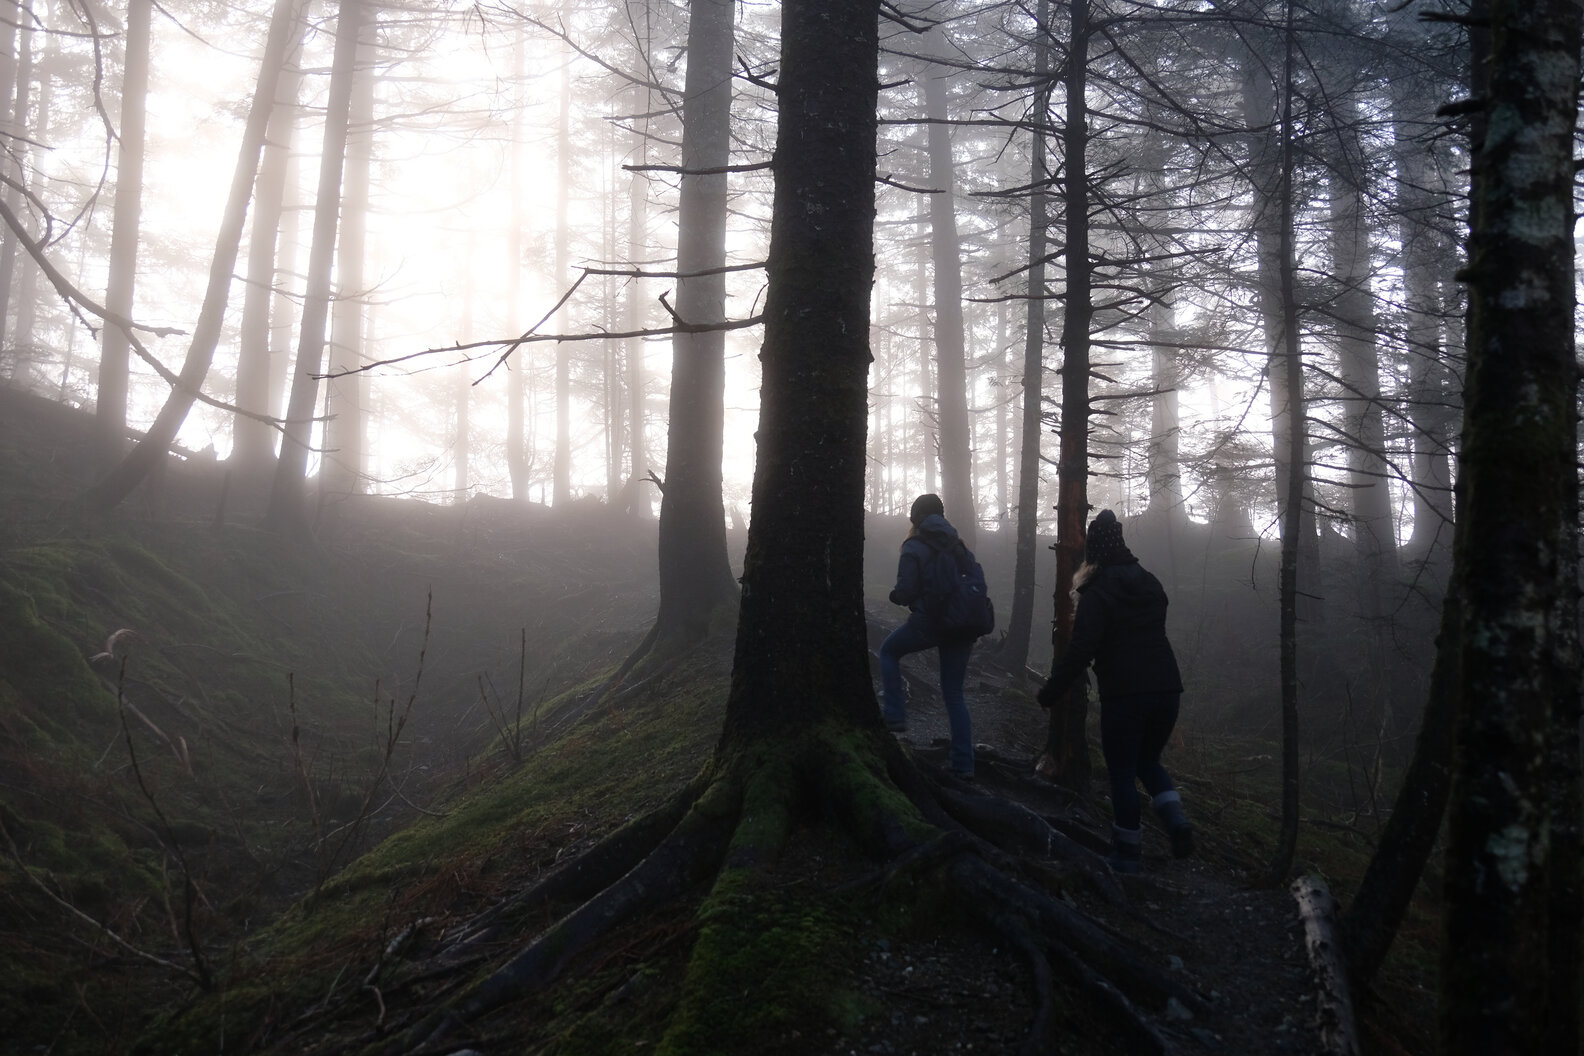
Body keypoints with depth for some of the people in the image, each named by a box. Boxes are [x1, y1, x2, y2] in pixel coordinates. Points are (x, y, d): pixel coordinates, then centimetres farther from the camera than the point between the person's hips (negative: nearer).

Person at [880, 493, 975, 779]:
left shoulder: (914, 548, -7)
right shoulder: (957, 544, 11)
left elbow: (905, 592, -11)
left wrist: (894, 596, 11)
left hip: (928, 623, -5)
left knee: (889, 651, 24)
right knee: (954, 694, 11)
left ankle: (894, 715, 13)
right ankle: (963, 765, 7)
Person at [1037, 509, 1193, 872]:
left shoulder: (1097, 593, -8)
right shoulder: (1150, 583, 11)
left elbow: (1081, 649, -16)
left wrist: (1050, 690, -8)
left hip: (1123, 695, -6)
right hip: (1167, 688, 6)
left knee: (1122, 772, 7)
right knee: (1147, 760, 23)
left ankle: (1126, 854, 12)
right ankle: (1175, 818, 0)